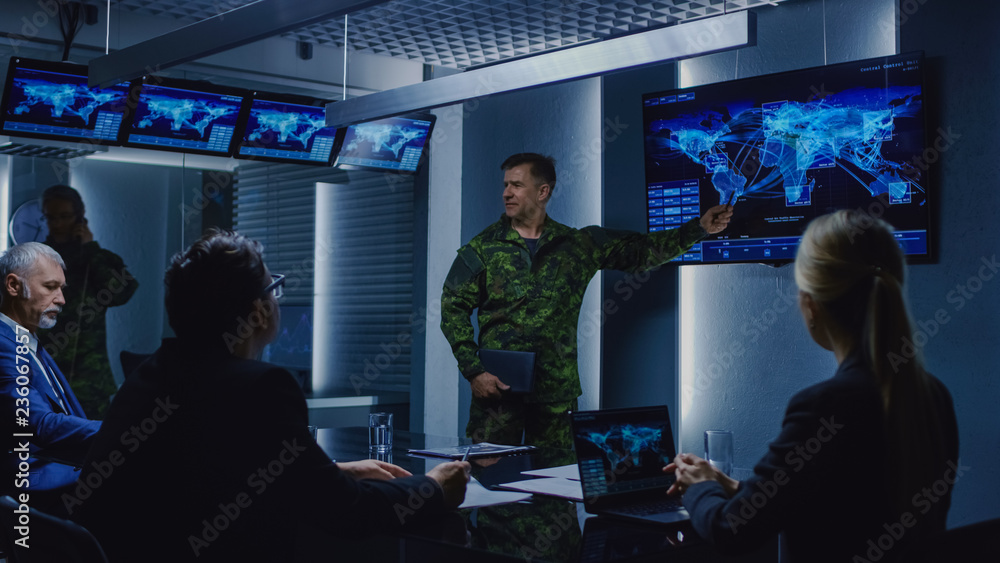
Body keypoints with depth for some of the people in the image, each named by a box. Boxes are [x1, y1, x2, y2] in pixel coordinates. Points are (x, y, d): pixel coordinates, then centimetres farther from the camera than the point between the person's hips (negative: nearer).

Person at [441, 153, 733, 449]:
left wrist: (699, 228, 0)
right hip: (497, 386, -2)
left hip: (557, 391, 2)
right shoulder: (483, 247, 3)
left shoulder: (578, 244, 8)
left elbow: (641, 250, 9)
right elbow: (454, 307, 2)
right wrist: (473, 370, -8)